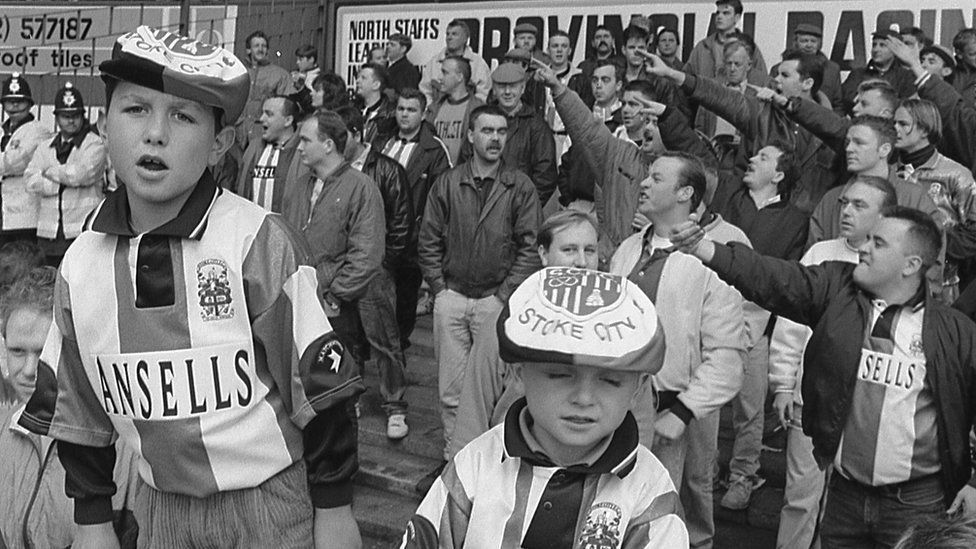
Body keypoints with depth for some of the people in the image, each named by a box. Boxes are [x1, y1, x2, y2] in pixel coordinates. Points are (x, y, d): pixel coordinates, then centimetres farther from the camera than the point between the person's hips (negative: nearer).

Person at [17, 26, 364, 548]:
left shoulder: (257, 242, -17)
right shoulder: (80, 262, -3)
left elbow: (318, 386, -12)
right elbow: (78, 406, 8)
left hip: (270, 504, -4)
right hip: (160, 505, 4)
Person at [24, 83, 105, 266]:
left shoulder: (94, 144, 1)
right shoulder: (45, 147, 17)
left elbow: (80, 174, -15)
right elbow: (31, 181, 2)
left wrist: (50, 171, 1)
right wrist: (66, 179, -8)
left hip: (84, 230, -5)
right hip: (50, 233, 5)